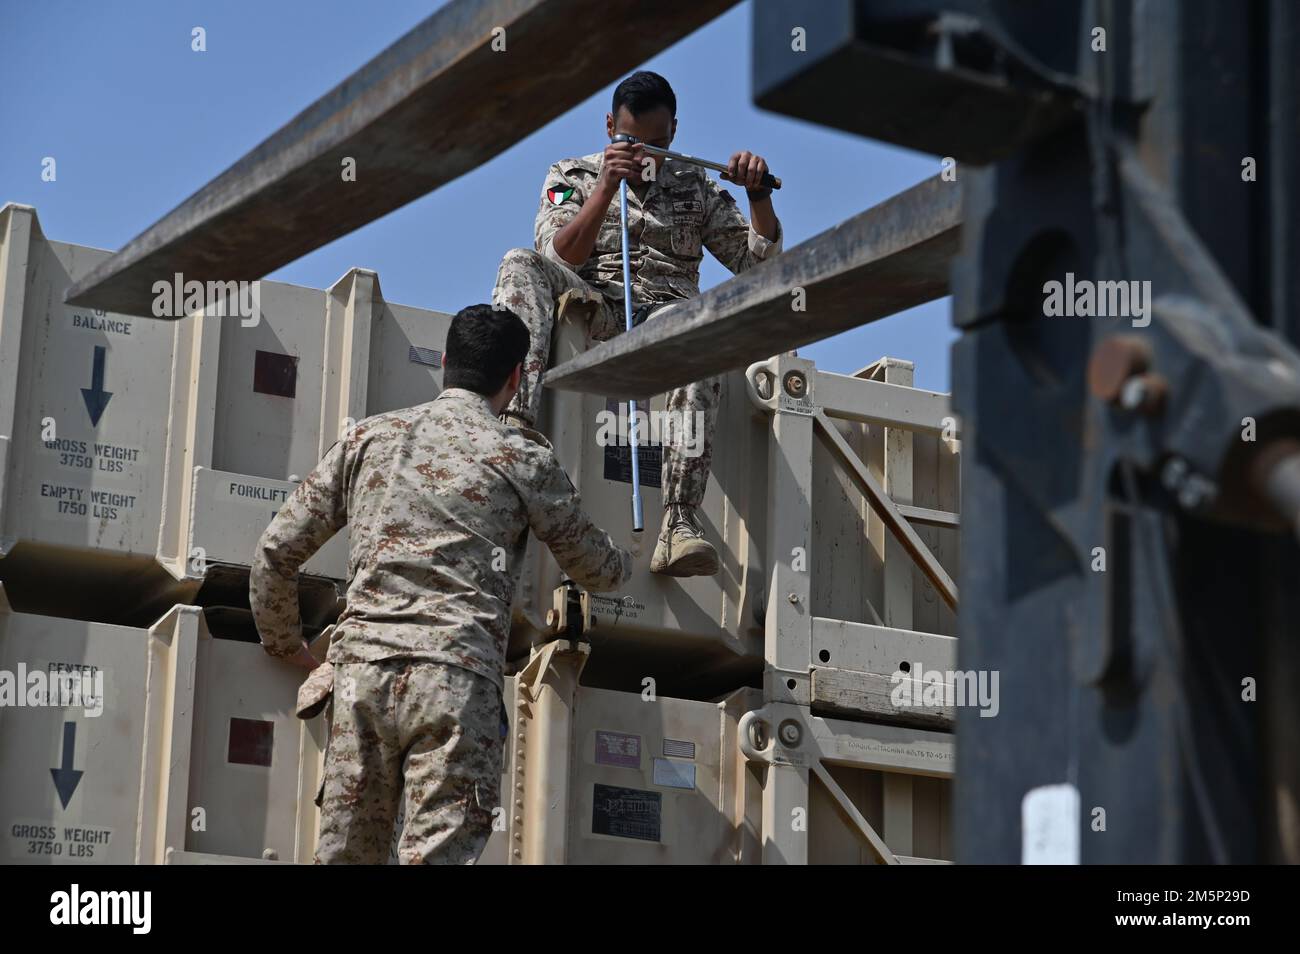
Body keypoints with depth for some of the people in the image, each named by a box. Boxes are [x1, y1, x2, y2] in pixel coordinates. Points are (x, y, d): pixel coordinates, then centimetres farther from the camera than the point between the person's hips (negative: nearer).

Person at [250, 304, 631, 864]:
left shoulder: (368, 437, 17)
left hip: (362, 670, 3)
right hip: (456, 676, -3)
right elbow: (595, 570, 22)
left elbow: (275, 552, 16)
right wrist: (621, 562, 47)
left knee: (343, 854, 6)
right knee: (439, 853, -8)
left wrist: (284, 645, 32)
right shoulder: (523, 457, 9)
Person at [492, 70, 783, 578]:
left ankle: (679, 522, -50)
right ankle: (515, 426, -51)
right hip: (592, 315, 0)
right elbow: (560, 257, -3)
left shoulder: (696, 187, 20)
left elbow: (758, 262, 15)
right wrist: (607, 186, -15)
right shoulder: (572, 175, 16)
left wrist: (758, 193, -1)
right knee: (521, 264, -29)